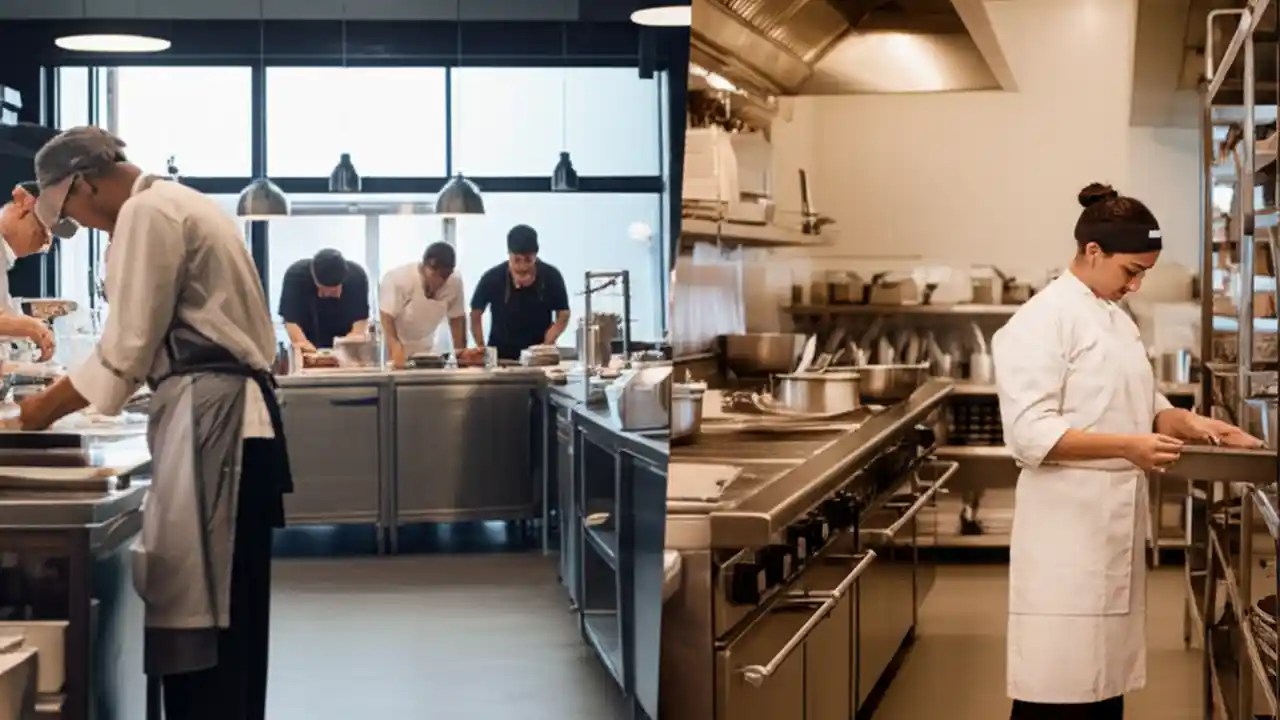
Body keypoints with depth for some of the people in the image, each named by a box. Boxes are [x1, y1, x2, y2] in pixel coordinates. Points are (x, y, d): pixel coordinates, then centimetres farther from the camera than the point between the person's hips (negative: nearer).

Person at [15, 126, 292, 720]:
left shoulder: (148, 212, -8)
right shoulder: (176, 204, 22)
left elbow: (128, 346, -11)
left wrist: (49, 406, 2)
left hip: (210, 420, -10)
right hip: (222, 414, 10)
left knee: (202, 616, -8)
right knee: (215, 614, 10)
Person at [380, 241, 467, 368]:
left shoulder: (455, 282, -13)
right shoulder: (398, 278, -26)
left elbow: (457, 317, -1)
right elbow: (386, 318, -29)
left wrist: (460, 352, -8)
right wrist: (395, 347, -44)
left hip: (424, 350, 4)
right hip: (391, 347, -4)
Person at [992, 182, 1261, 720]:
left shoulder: (1117, 319, 14)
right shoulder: (1042, 321, -13)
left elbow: (1141, 407, 21)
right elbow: (1031, 434, -21)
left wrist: (1189, 424, 1)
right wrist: (1125, 447, -28)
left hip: (1117, 520, 9)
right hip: (1067, 525, -9)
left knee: (1106, 672, 13)